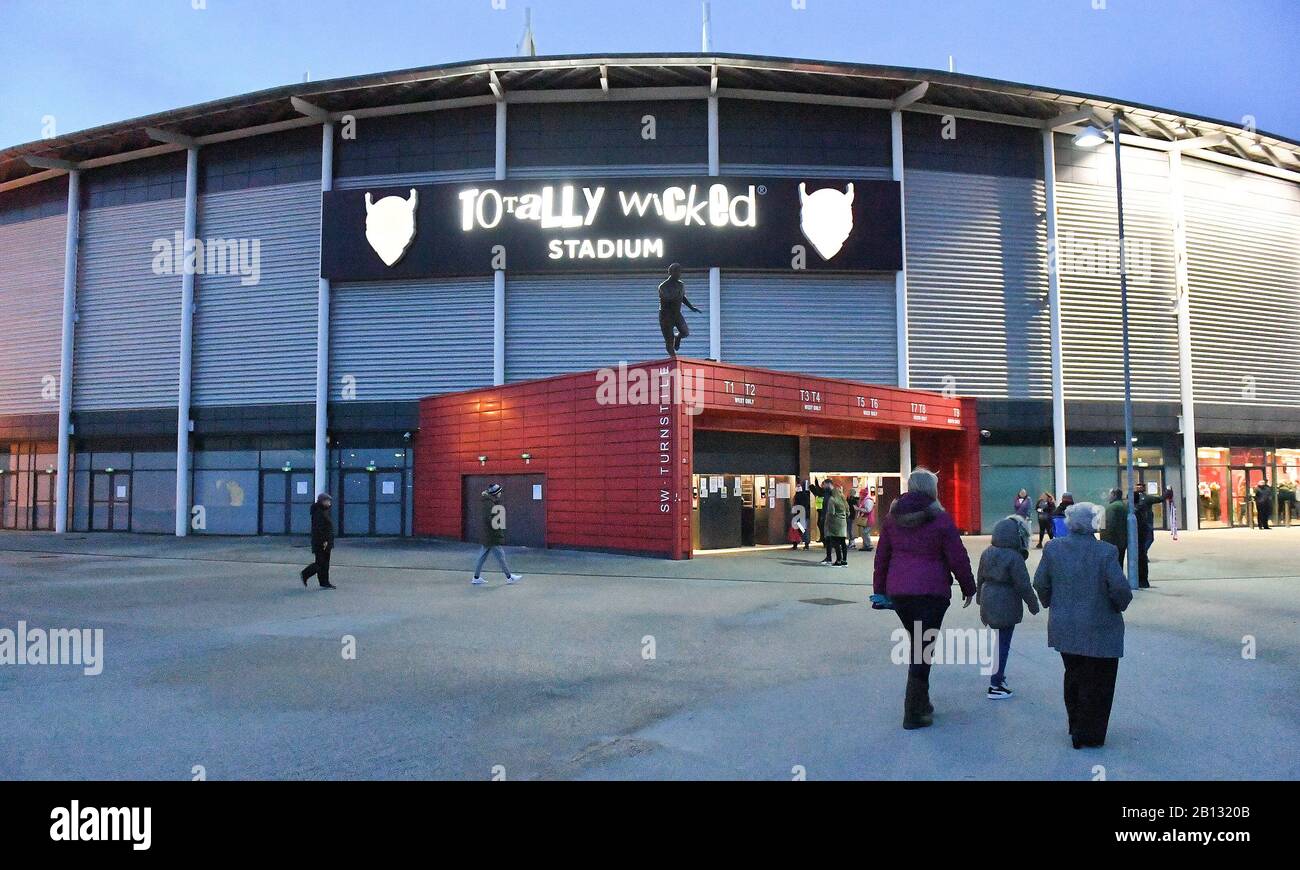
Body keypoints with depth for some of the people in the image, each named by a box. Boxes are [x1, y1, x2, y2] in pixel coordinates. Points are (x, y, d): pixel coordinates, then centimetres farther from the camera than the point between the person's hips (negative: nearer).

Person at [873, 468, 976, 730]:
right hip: (931, 591, -5)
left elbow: (881, 557, 11)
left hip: (897, 591, 5)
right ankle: (913, 713, 0)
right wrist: (968, 588, 9)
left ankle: (920, 701, 27)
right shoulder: (940, 519, -8)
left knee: (916, 641, 21)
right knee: (924, 647, -1)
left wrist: (879, 590, 18)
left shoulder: (892, 517, 7)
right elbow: (958, 558, -4)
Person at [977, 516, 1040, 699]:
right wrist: (1033, 604, -2)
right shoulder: (1014, 557, -19)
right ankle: (996, 685, 1)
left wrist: (980, 597, 28)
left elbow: (980, 578, 15)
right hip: (1006, 605, -7)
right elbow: (1023, 585, -16)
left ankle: (998, 674, 34)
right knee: (1003, 644, -1)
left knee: (999, 640, 22)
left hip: (988, 601, 7)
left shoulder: (986, 554, 4)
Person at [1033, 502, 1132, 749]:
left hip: (1063, 627, 4)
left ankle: (1076, 727, 33)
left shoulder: (1053, 548, -5)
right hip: (1099, 630, -4)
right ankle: (1088, 735, 14)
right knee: (1097, 682, 9)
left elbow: (1040, 584, -1)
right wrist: (1121, 604, 4)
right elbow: (1120, 588, -17)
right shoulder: (1106, 552, -17)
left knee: (1073, 677, 21)